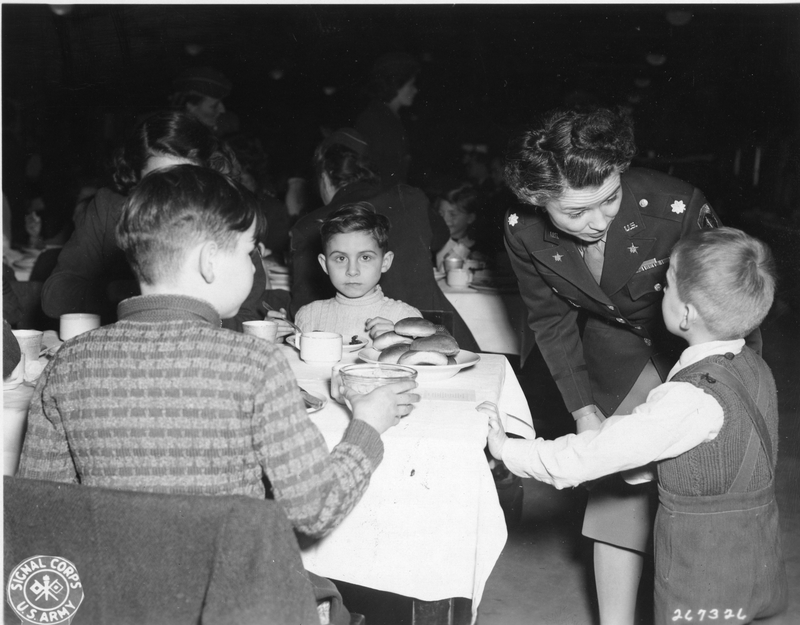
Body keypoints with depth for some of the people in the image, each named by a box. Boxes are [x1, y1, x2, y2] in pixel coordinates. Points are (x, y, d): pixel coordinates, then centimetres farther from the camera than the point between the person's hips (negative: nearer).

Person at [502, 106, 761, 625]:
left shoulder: (677, 207, -33)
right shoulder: (523, 233, -20)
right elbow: (552, 320, -5)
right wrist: (583, 410, -9)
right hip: (619, 362, 3)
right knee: (619, 491, 6)